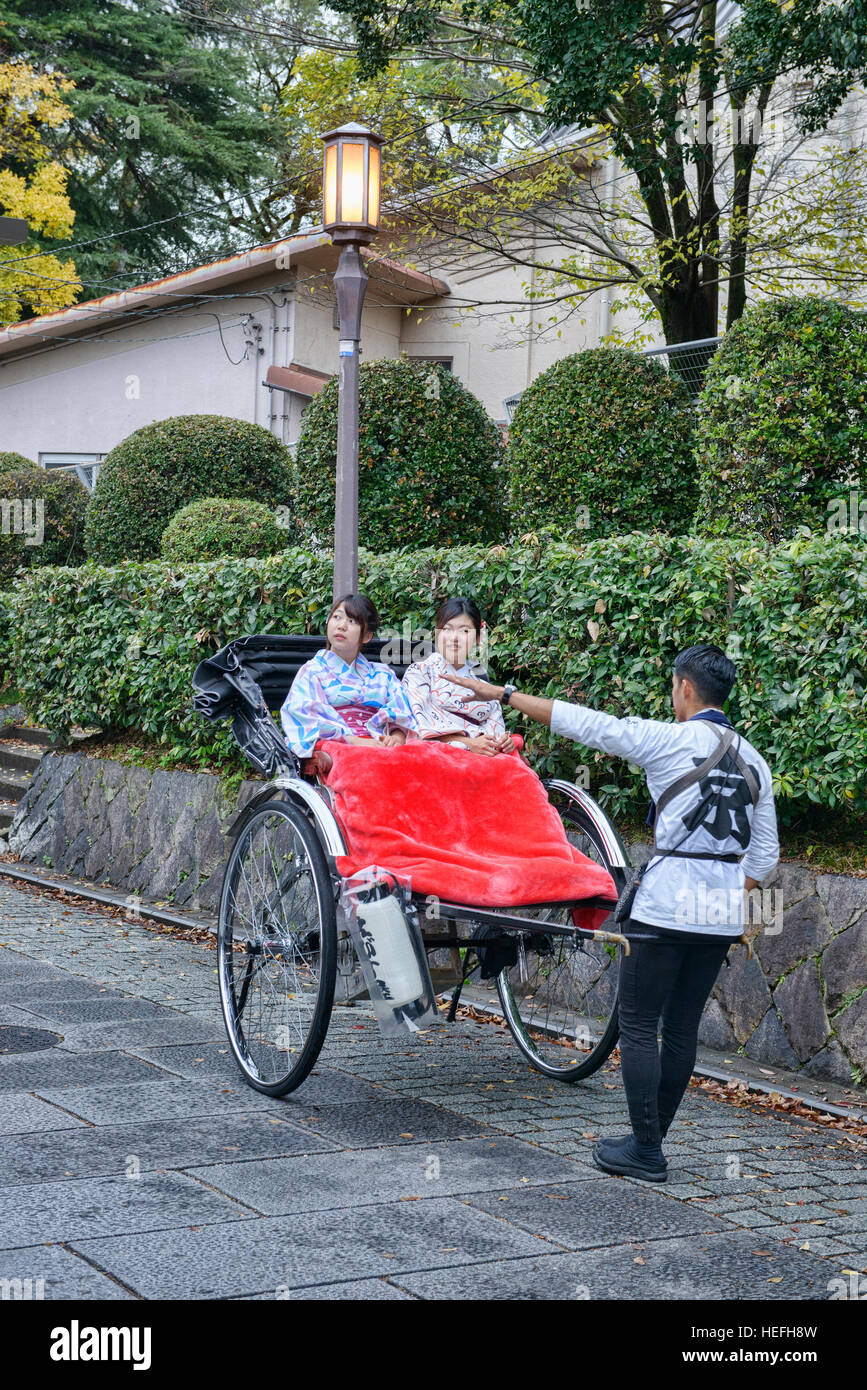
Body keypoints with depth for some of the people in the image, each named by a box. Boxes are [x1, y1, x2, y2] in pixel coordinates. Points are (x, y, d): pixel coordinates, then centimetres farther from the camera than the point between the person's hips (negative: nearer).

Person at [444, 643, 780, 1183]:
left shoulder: (671, 739, -8)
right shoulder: (754, 760, 10)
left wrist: (504, 694, 3)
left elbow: (584, 723, -4)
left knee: (639, 1025, 1)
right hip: (723, 915, 7)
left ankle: (645, 1151, 2)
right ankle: (652, 1137, 20)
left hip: (666, 907, -6)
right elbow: (765, 854, 15)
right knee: (683, 1027, 13)